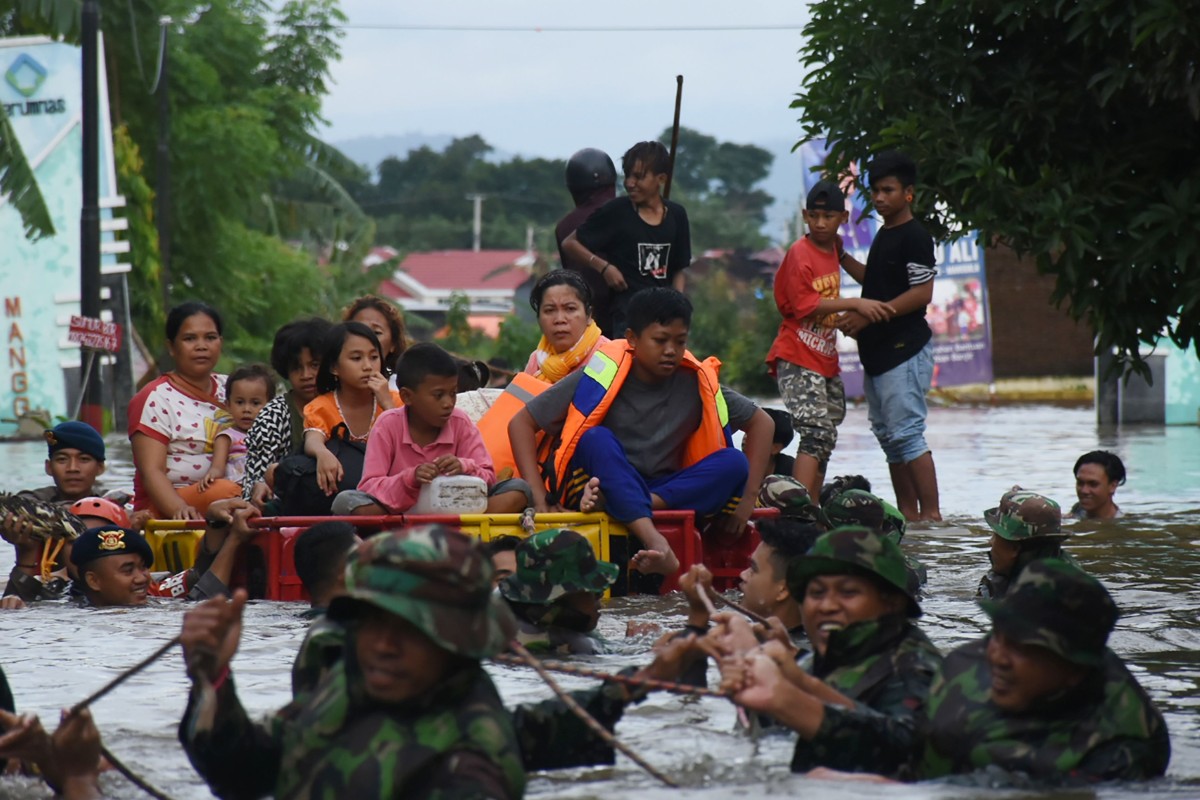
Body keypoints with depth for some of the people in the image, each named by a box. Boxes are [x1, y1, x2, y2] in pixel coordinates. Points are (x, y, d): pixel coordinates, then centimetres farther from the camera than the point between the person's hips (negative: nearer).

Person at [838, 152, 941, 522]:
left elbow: (921, 294, -19)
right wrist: (841, 257, 22)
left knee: (906, 433, -14)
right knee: (887, 435, 10)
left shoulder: (915, 237, -12)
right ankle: (907, 511, 15)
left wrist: (869, 315, -21)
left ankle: (931, 512, -15)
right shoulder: (884, 234, 17)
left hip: (904, 350, -10)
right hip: (878, 352, 10)